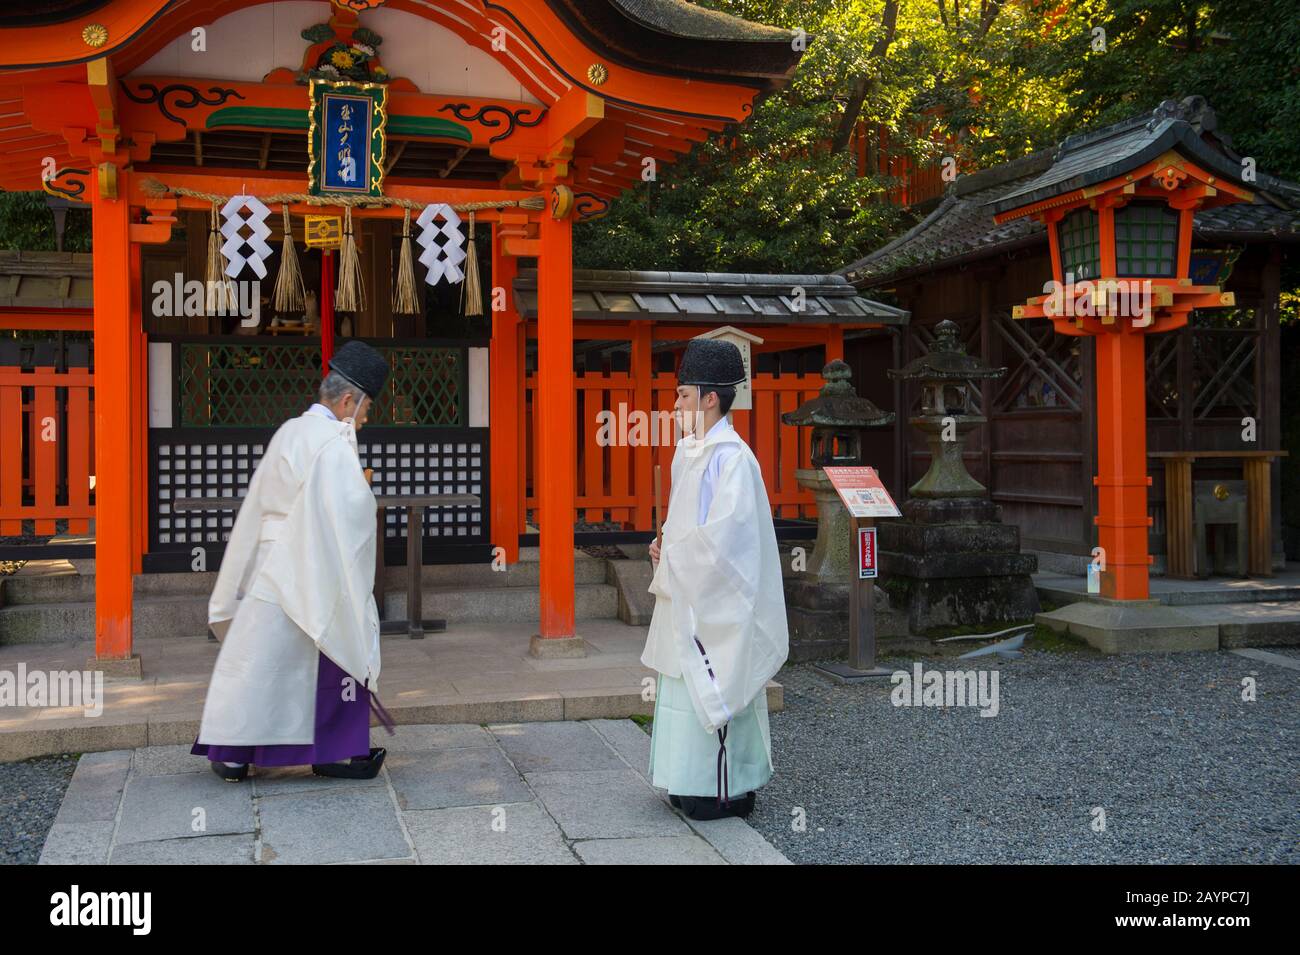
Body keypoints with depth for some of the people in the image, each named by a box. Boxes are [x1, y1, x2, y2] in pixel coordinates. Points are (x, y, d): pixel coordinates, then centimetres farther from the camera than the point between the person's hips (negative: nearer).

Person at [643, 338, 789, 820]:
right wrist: (667, 547, 4)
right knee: (688, 687, 14)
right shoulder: (690, 452, 11)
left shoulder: (731, 458, -18)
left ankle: (727, 791, 8)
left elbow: (719, 535, -25)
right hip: (686, 597, 9)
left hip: (715, 599, -9)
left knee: (713, 694, -3)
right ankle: (697, 783, 25)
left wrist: (671, 559, -11)